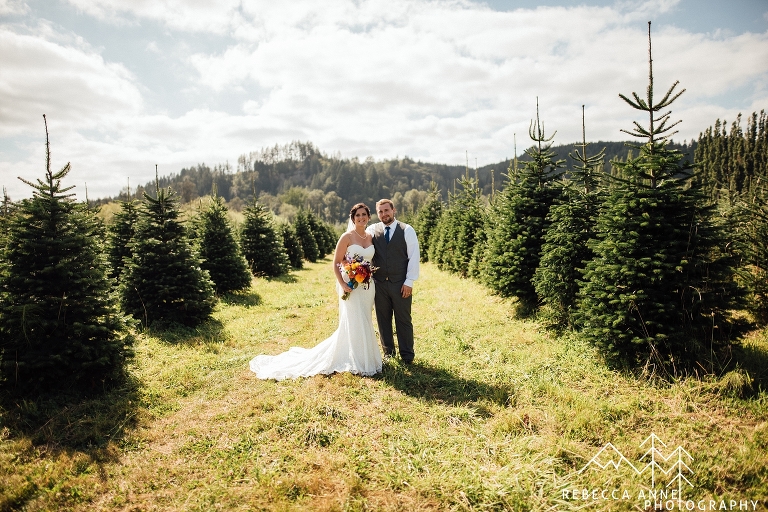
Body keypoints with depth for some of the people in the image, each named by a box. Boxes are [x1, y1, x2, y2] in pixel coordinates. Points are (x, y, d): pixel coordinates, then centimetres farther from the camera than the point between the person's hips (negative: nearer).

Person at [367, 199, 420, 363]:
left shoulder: (407, 230, -1)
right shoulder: (372, 230, 4)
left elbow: (414, 257, -3)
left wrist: (409, 282, -9)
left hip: (401, 284, -2)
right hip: (379, 283, 2)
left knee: (403, 320, 6)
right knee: (383, 320, 11)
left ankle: (407, 355, 20)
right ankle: (388, 352, 26)